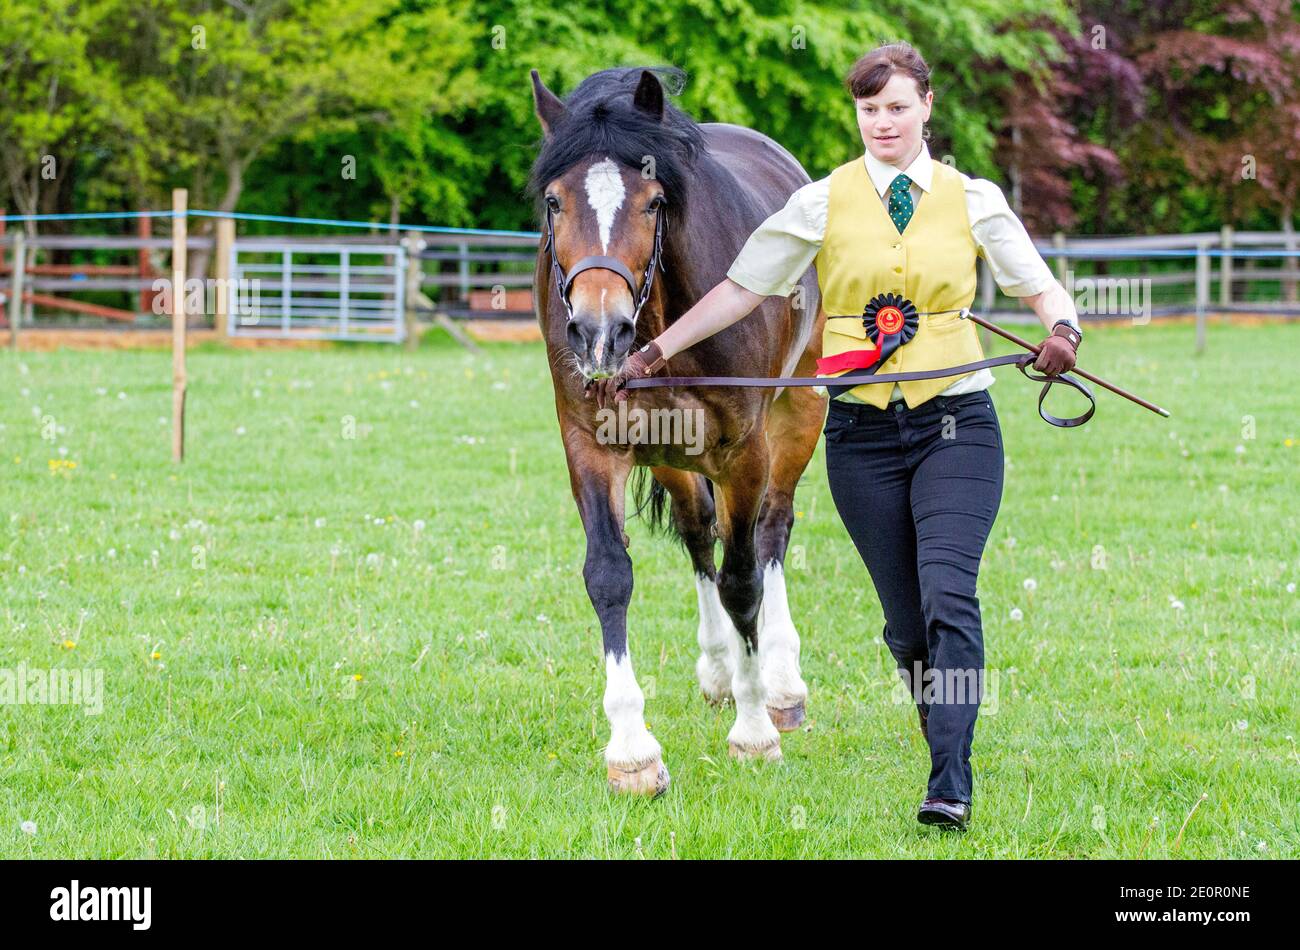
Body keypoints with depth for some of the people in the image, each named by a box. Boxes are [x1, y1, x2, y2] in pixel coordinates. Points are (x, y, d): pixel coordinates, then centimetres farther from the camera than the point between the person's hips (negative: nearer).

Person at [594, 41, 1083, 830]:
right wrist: (654, 354, 1)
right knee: (905, 620, 4)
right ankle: (950, 750, 24)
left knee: (948, 594, -18)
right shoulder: (824, 203, 5)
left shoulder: (973, 200, 5)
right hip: (864, 433, 2)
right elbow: (740, 291, 7)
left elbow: (1042, 289, 5)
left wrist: (1062, 330, -18)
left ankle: (951, 785, -24)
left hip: (955, 423, -1)